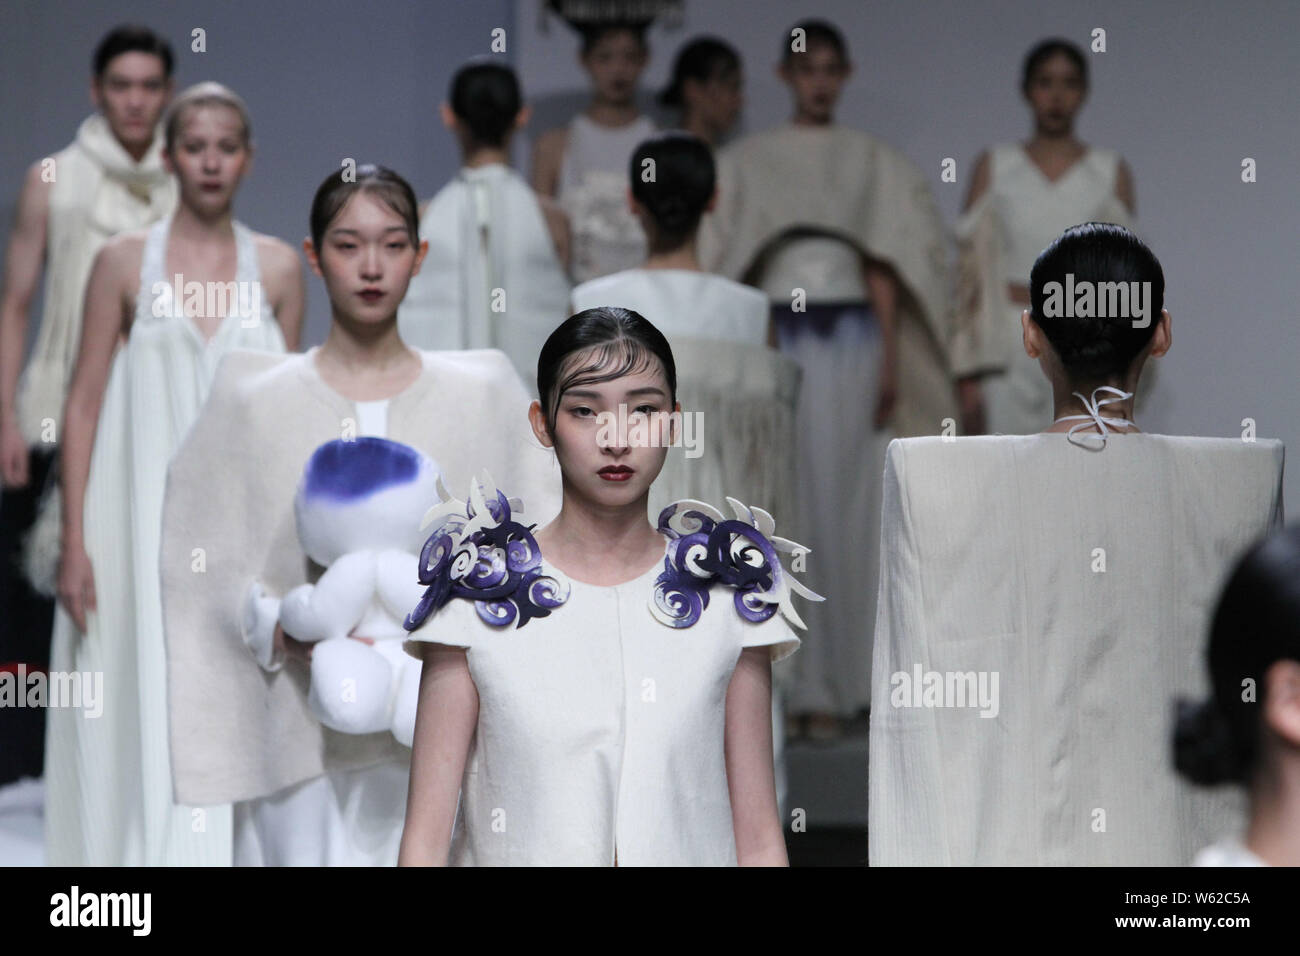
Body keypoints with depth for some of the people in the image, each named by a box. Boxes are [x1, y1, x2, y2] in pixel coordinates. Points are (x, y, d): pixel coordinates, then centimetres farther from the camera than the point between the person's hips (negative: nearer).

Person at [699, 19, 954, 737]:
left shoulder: (875, 163, 10)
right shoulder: (744, 162, 9)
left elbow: (884, 268, 6)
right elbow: (722, 266, 5)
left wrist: (891, 361, -4)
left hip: (852, 340, 0)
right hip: (773, 338, 0)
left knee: (846, 511, -2)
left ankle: (834, 686, 2)